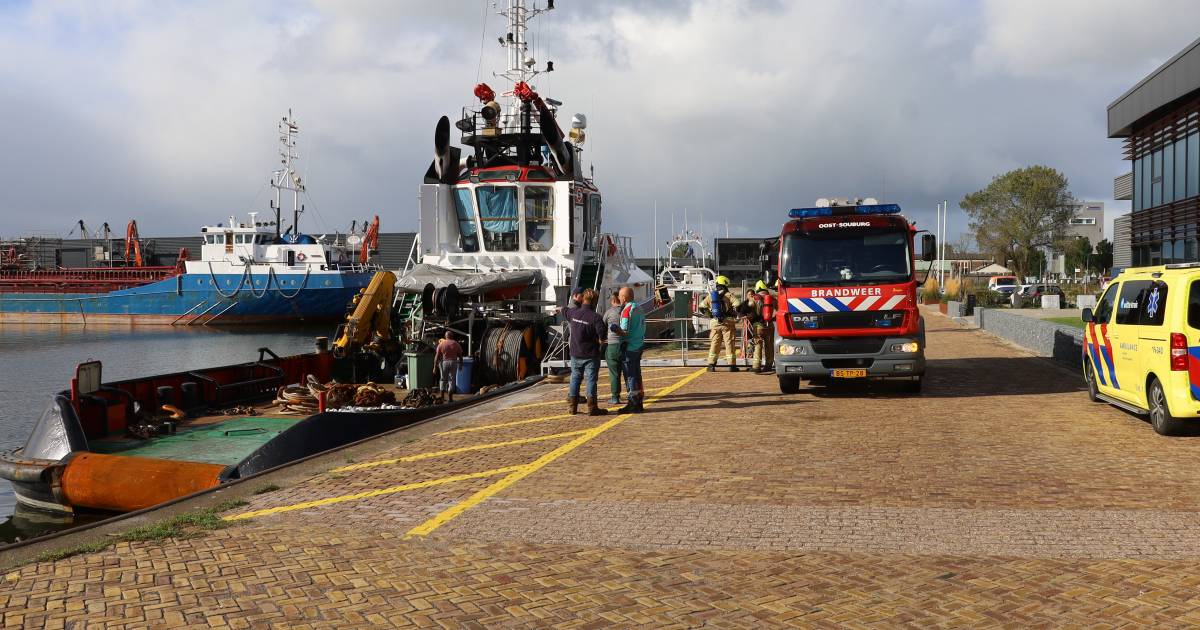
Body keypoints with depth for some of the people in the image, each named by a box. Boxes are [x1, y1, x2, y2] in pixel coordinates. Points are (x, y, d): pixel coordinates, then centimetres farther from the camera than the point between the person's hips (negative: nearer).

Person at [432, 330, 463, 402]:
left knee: (443, 379, 13)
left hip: (444, 362, 1)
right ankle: (450, 398, 1)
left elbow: (437, 357, -1)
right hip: (453, 362, -1)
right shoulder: (456, 344, 2)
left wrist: (435, 367, 2)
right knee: (451, 380, 3)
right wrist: (460, 364, 14)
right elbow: (460, 356, 3)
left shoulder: (441, 344, 1)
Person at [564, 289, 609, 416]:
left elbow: (565, 312, 22)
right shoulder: (595, 317, -18)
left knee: (575, 379, 15)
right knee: (591, 380, 1)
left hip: (575, 354, 5)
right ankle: (592, 408, 3)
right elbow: (602, 335, -23)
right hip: (591, 355, -5)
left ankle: (573, 406, 19)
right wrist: (598, 340, -4)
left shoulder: (573, 313, -2)